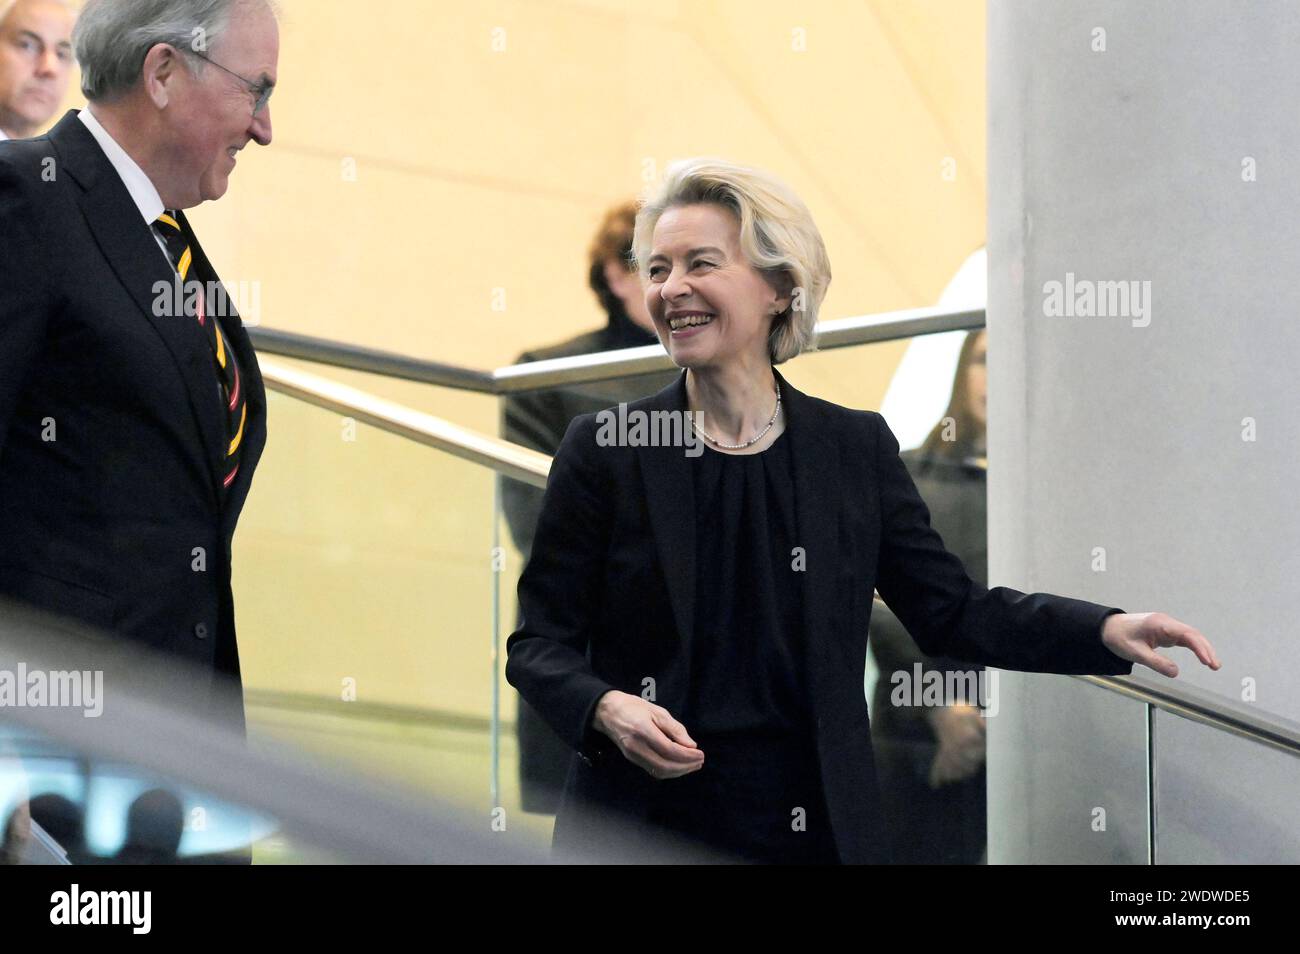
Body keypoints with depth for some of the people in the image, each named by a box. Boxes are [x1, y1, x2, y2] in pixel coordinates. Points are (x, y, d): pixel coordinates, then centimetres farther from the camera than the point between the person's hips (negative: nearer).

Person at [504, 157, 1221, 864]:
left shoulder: (856, 449, 5)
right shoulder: (602, 449, -1)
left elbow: (951, 610, 8)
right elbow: (539, 642, 1)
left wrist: (1110, 630, -5)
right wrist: (606, 708, -21)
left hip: (810, 830, 1)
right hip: (636, 832, -1)